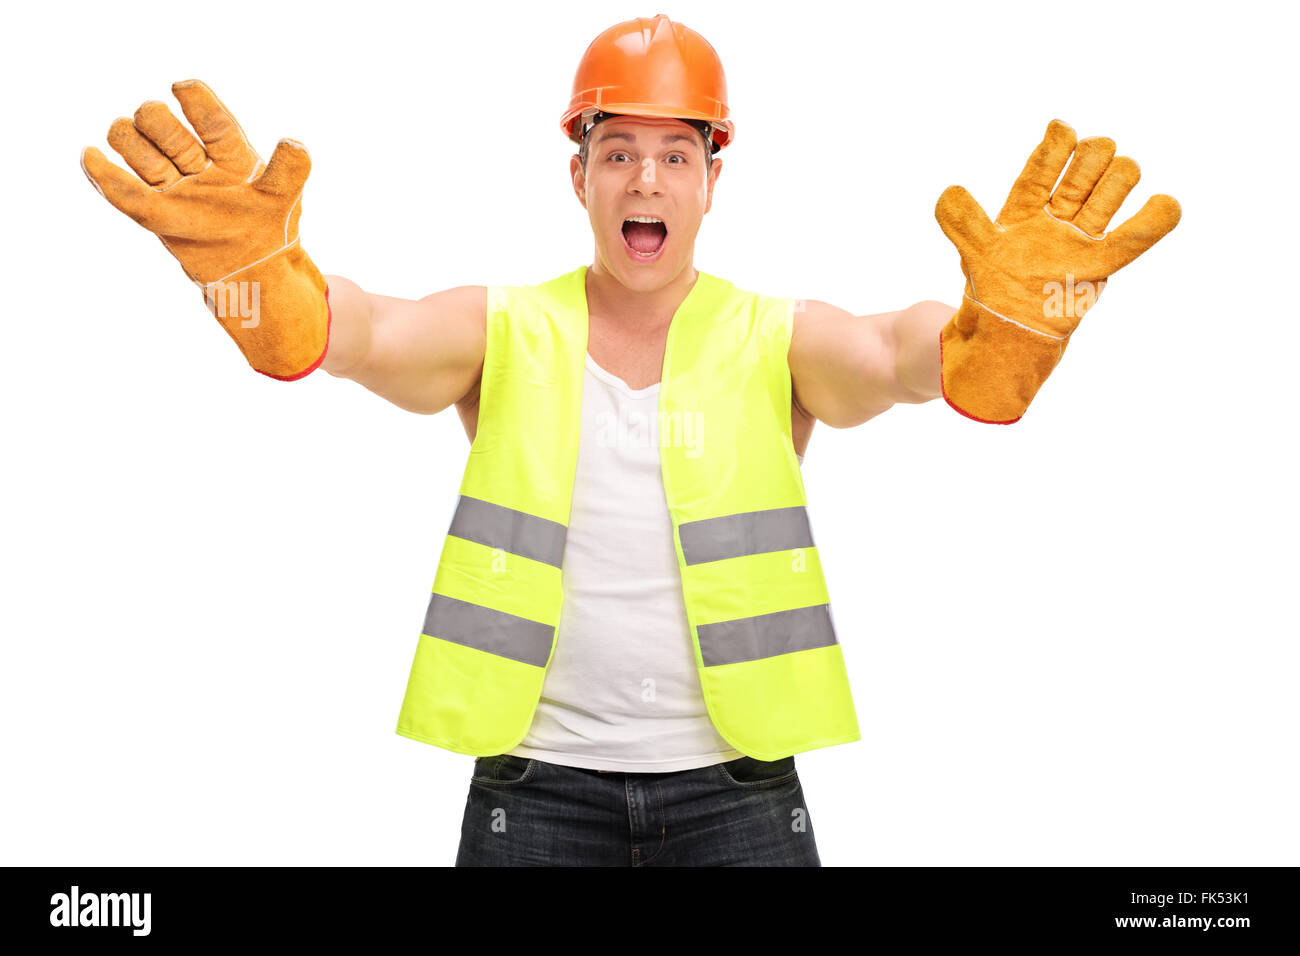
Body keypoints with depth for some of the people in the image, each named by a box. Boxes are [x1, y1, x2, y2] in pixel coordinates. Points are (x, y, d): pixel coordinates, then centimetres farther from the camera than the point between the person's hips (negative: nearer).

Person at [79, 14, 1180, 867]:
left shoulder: (779, 341, -1)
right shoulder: (502, 334, 1)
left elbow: (898, 352, -20)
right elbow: (363, 333, -17)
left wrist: (1003, 326, -43)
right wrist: (260, 275, -39)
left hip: (735, 783, 0)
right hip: (539, 777, 1)